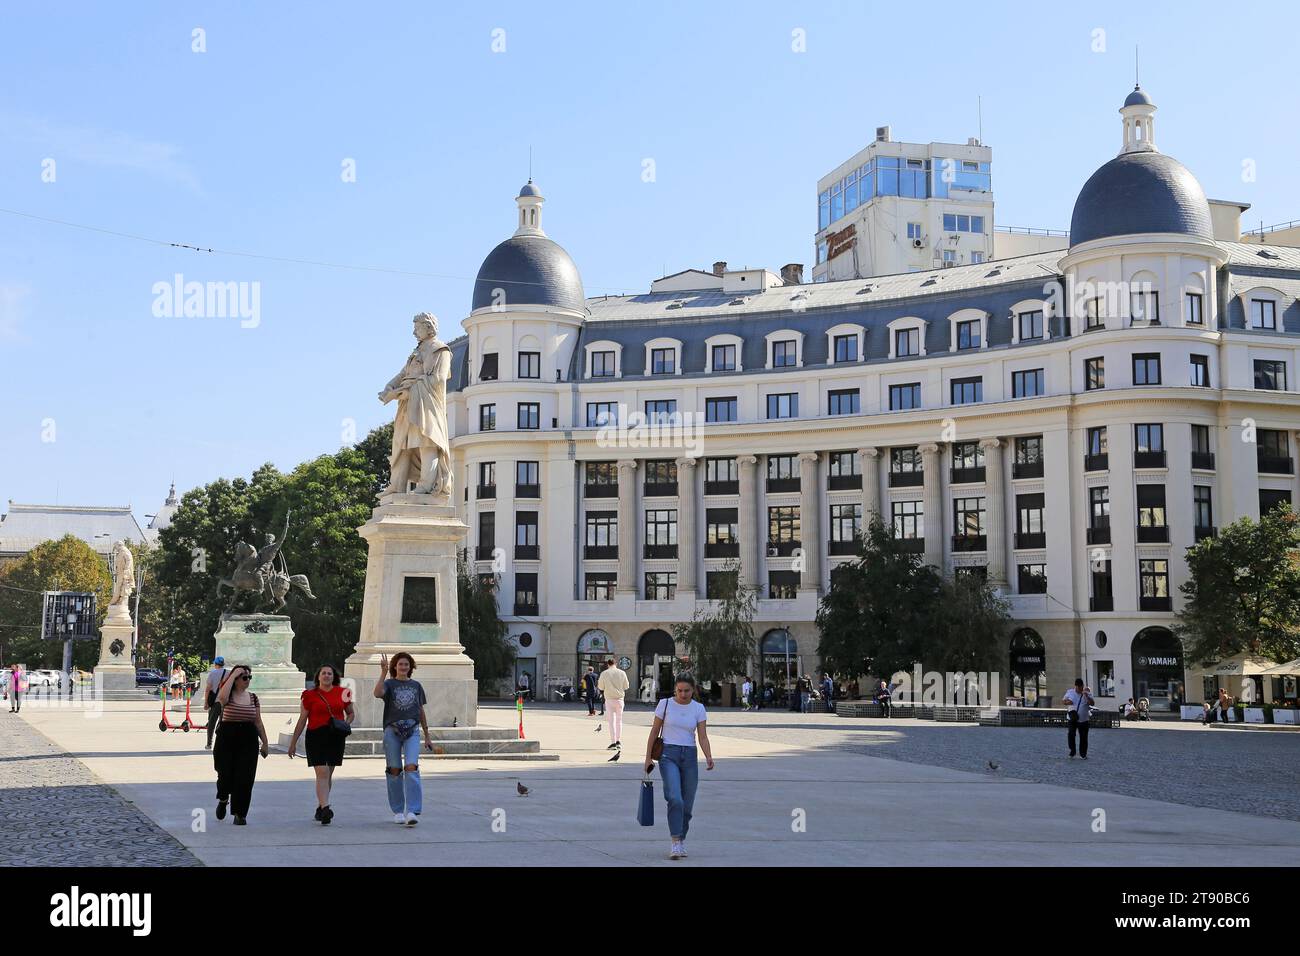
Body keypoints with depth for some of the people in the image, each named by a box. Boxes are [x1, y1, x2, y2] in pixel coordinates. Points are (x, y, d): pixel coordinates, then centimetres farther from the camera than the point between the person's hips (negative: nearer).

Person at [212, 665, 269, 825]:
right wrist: (233, 675, -22)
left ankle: (240, 814, 7)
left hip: (248, 741, 3)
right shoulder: (228, 695, -2)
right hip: (226, 739, -3)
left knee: (244, 778, -2)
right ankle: (223, 799, 32)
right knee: (225, 775, -2)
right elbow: (222, 697, -29)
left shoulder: (253, 697, 9)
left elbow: (258, 722, 13)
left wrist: (265, 743, 12)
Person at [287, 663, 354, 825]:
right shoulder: (310, 695, 1)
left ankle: (320, 807, 25)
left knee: (328, 774, 11)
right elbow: (302, 720, 4)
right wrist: (293, 742, 3)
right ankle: (325, 809, -21)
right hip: (316, 736, -3)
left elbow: (351, 713, 20)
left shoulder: (342, 693, 7)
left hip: (336, 737, 3)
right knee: (322, 773, -13)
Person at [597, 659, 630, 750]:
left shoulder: (604, 673, -6)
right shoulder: (622, 673, 0)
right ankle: (618, 741, 12)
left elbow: (601, 688, -3)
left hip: (609, 699, -2)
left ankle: (613, 742, -6)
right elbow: (626, 687, 3)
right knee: (619, 720, 13)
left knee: (612, 720, -1)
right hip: (619, 699, 2)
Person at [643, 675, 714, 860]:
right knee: (675, 799, -20)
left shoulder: (699, 708, 4)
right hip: (668, 755, -3)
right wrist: (648, 757, 1)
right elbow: (654, 732, 4)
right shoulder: (665, 704, -1)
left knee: (687, 804, 4)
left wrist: (708, 757, -19)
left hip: (689, 756, 3)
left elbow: (703, 736, -2)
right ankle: (675, 843, -19)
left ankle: (681, 840, 23)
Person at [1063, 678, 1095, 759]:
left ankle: (1083, 754, 17)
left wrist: (1086, 696, -28)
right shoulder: (1070, 692, 4)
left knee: (1083, 737, 3)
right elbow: (1064, 701, 10)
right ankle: (1072, 750, 5)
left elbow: (1092, 703, -13)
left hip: (1084, 719, -1)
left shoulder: (1087, 693, -2)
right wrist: (1067, 701, -13)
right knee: (1071, 734, -13)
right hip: (1073, 718, 1)